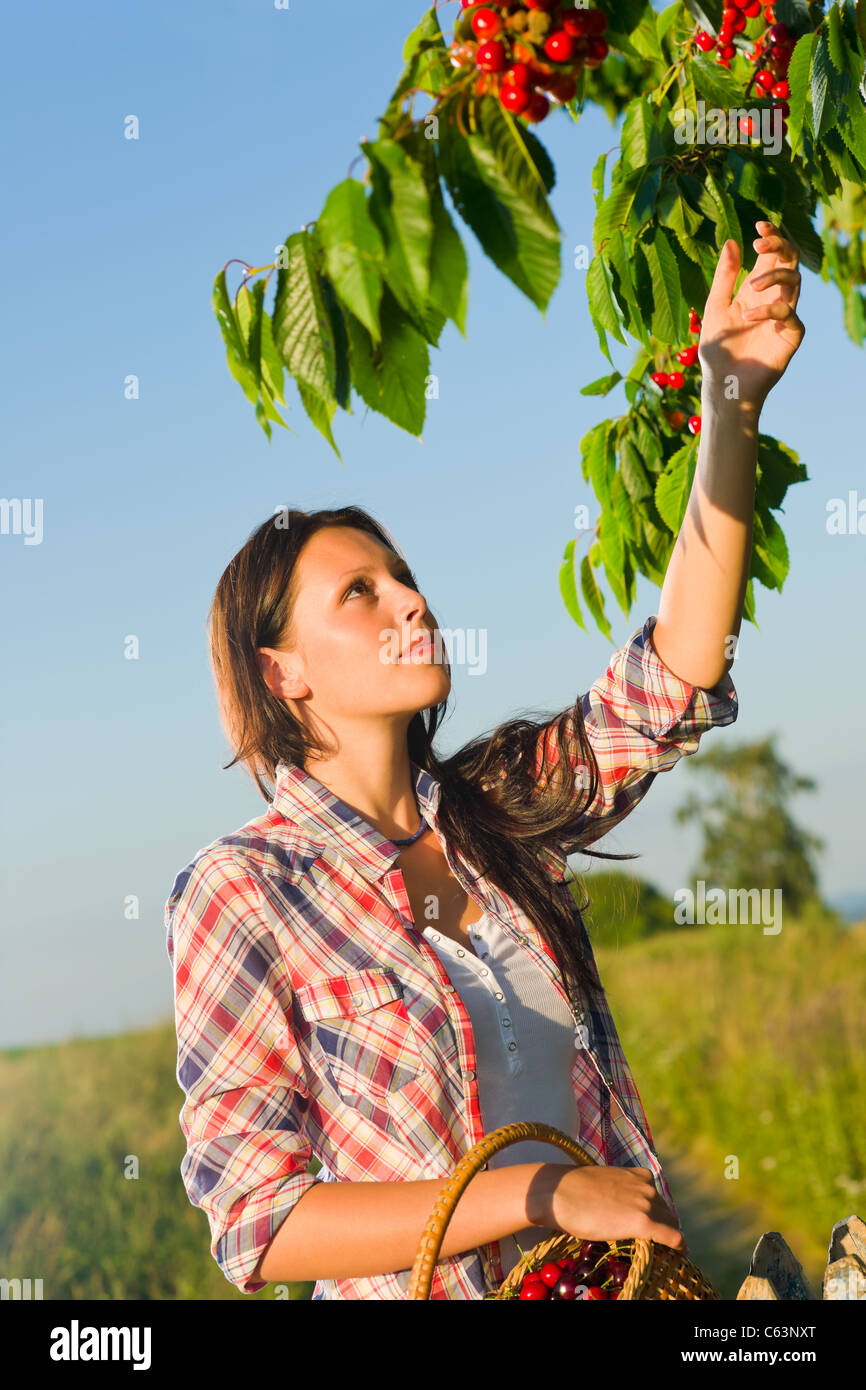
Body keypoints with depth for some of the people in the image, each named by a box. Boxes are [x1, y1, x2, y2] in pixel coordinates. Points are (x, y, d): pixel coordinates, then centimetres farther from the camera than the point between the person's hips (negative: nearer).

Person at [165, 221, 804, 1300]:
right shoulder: (239, 894, -8)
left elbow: (673, 679, -3)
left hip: (624, 1278, 4)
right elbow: (257, 1221, -12)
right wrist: (541, 1194, -15)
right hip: (422, 1288, -4)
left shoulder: (495, 806, 6)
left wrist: (734, 391, -8)